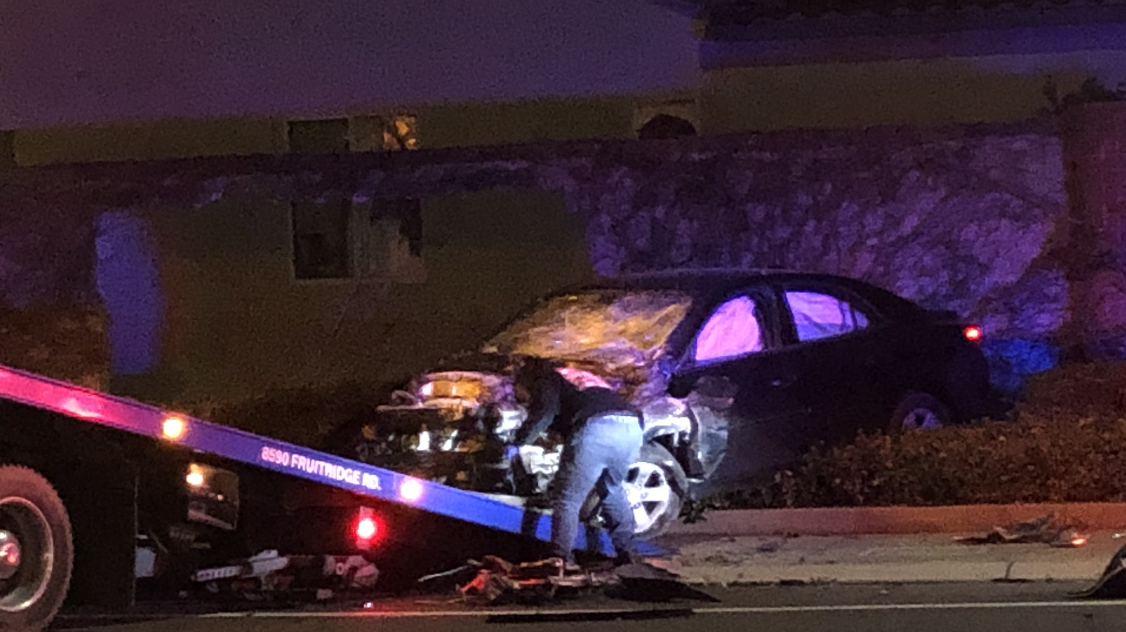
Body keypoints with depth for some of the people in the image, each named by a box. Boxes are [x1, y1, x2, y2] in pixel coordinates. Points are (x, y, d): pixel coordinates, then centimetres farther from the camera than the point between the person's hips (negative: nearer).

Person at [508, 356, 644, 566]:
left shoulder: (546, 383, 18)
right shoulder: (582, 378, 40)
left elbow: (544, 413, -1)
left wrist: (518, 443, 1)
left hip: (595, 430, -7)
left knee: (568, 500, 1)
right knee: (613, 491, 29)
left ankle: (562, 561, -6)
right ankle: (628, 554, 27)